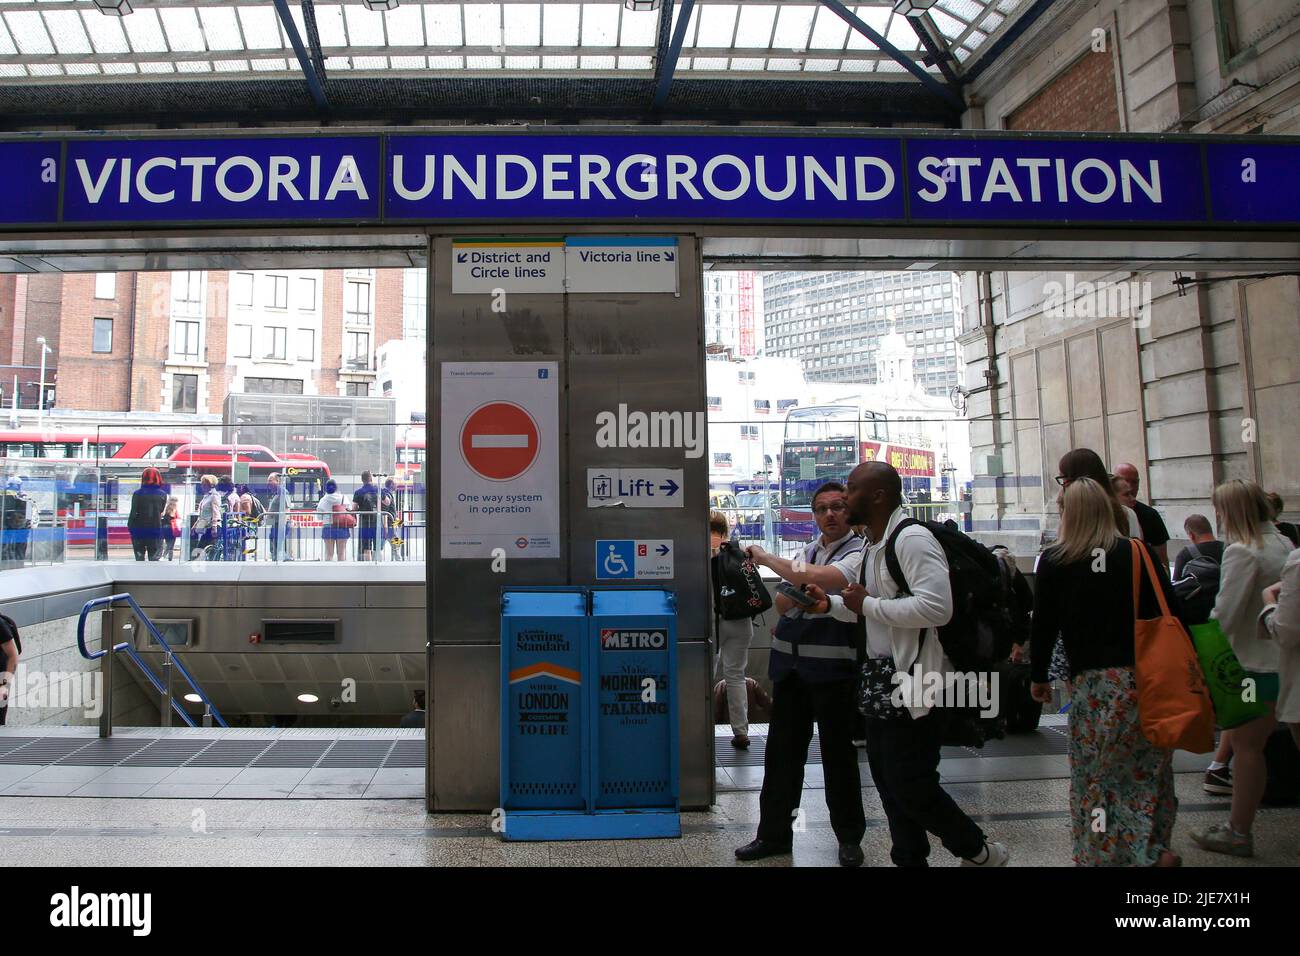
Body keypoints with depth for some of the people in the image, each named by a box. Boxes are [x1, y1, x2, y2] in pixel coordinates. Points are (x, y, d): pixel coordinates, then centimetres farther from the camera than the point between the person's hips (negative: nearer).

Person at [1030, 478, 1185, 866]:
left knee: (1094, 776, 8)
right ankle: (1155, 851, 14)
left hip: (1092, 683, -2)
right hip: (1146, 677, 2)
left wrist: (1039, 677, 14)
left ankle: (1101, 855, 10)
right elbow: (1171, 614, 1)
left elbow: (1043, 625, 3)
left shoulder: (1053, 561, -1)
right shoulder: (1137, 553, 2)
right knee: (1149, 769, 13)